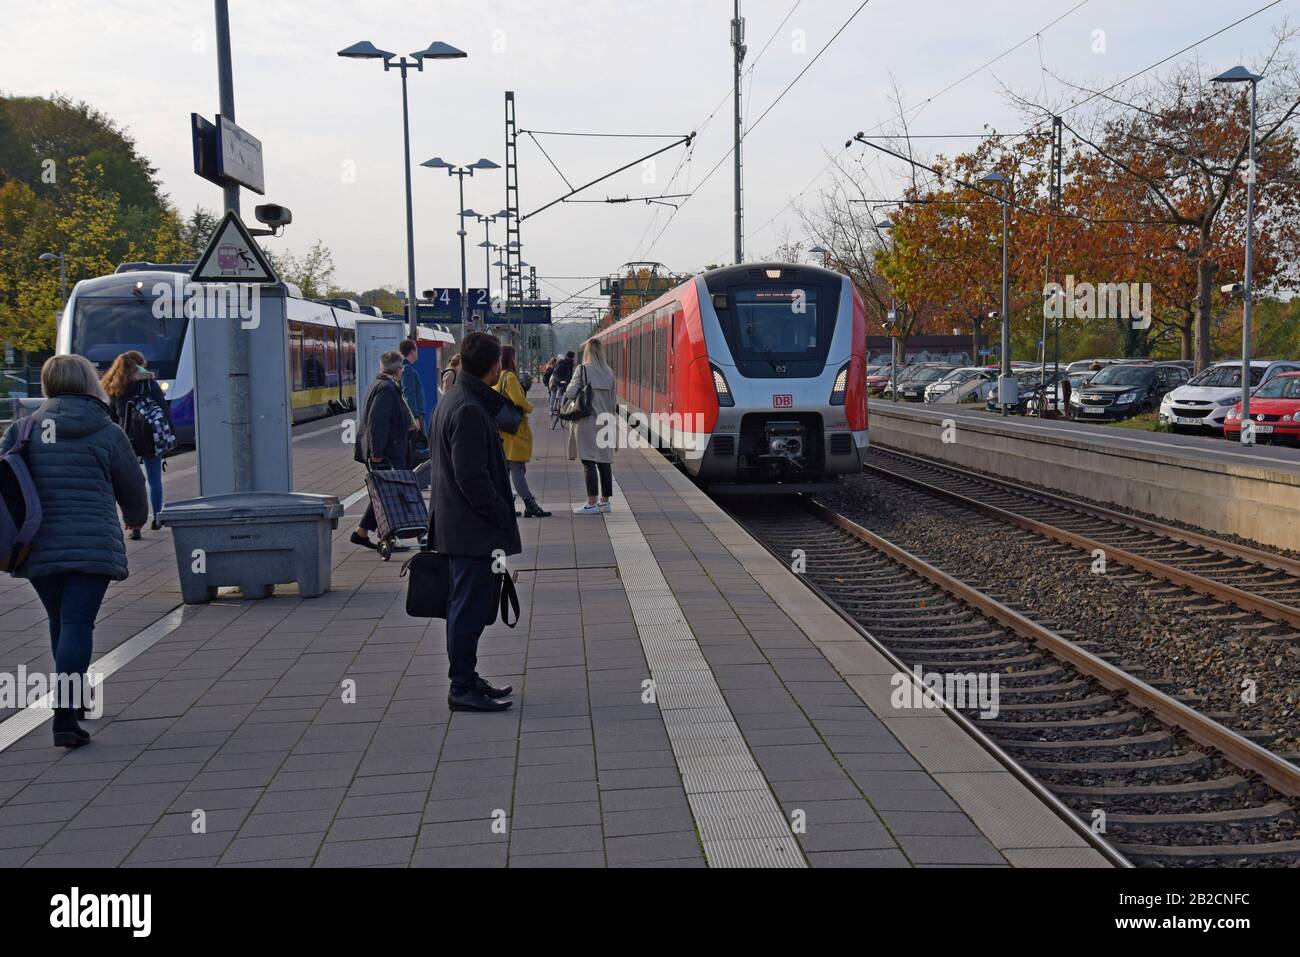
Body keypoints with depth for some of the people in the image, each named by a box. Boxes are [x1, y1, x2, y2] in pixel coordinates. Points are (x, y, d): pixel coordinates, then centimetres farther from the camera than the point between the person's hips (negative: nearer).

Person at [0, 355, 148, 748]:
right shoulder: (108, 433, -3)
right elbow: (132, 488, 6)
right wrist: (136, 517, 27)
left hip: (39, 549, 4)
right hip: (93, 547, -4)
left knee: (60, 622, 20)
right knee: (77, 623, -5)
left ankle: (74, 699, 36)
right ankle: (65, 716, -16)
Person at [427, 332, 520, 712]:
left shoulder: (451, 402, 14)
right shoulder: (469, 410, -19)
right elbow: (472, 477, -22)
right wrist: (503, 518, -14)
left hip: (455, 527, 11)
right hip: (473, 531, -11)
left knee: (467, 606, 17)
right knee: (470, 607, -3)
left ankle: (466, 679, 26)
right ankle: (463, 688, 3)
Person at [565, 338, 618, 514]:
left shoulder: (583, 369, -8)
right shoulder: (609, 373, 6)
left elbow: (570, 392, -13)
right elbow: (614, 400, 9)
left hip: (586, 421, -5)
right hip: (604, 422, 5)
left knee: (589, 462, -5)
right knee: (604, 462, 9)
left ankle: (592, 503, -7)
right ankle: (605, 501, 15)